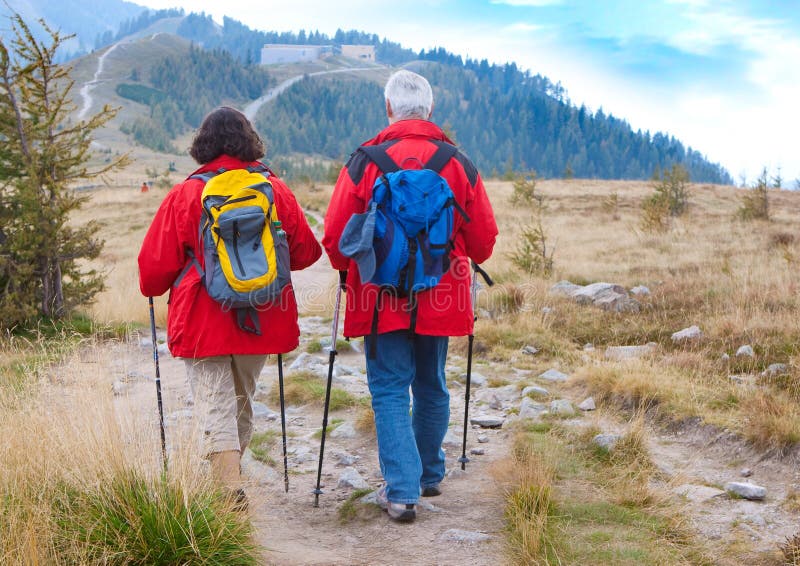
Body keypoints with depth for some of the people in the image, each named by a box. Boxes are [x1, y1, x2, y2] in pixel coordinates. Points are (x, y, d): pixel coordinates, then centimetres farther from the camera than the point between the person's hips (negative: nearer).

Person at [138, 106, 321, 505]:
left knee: (215, 404, -3)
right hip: (262, 318, 4)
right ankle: (228, 474, 31)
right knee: (242, 398, 20)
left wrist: (152, 291, 20)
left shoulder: (184, 195, -7)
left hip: (204, 320, -3)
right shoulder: (275, 190, 0)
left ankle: (229, 488, -16)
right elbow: (305, 251, 8)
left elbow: (155, 264, -3)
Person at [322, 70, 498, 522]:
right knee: (432, 386, 17)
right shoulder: (459, 164, -1)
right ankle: (430, 474, 32)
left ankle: (402, 490, -5)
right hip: (440, 297, 3)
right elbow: (484, 240, 5)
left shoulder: (365, 162, -8)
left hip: (382, 298, -3)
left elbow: (336, 237, -5)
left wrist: (349, 268, 16)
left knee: (390, 390, 3)